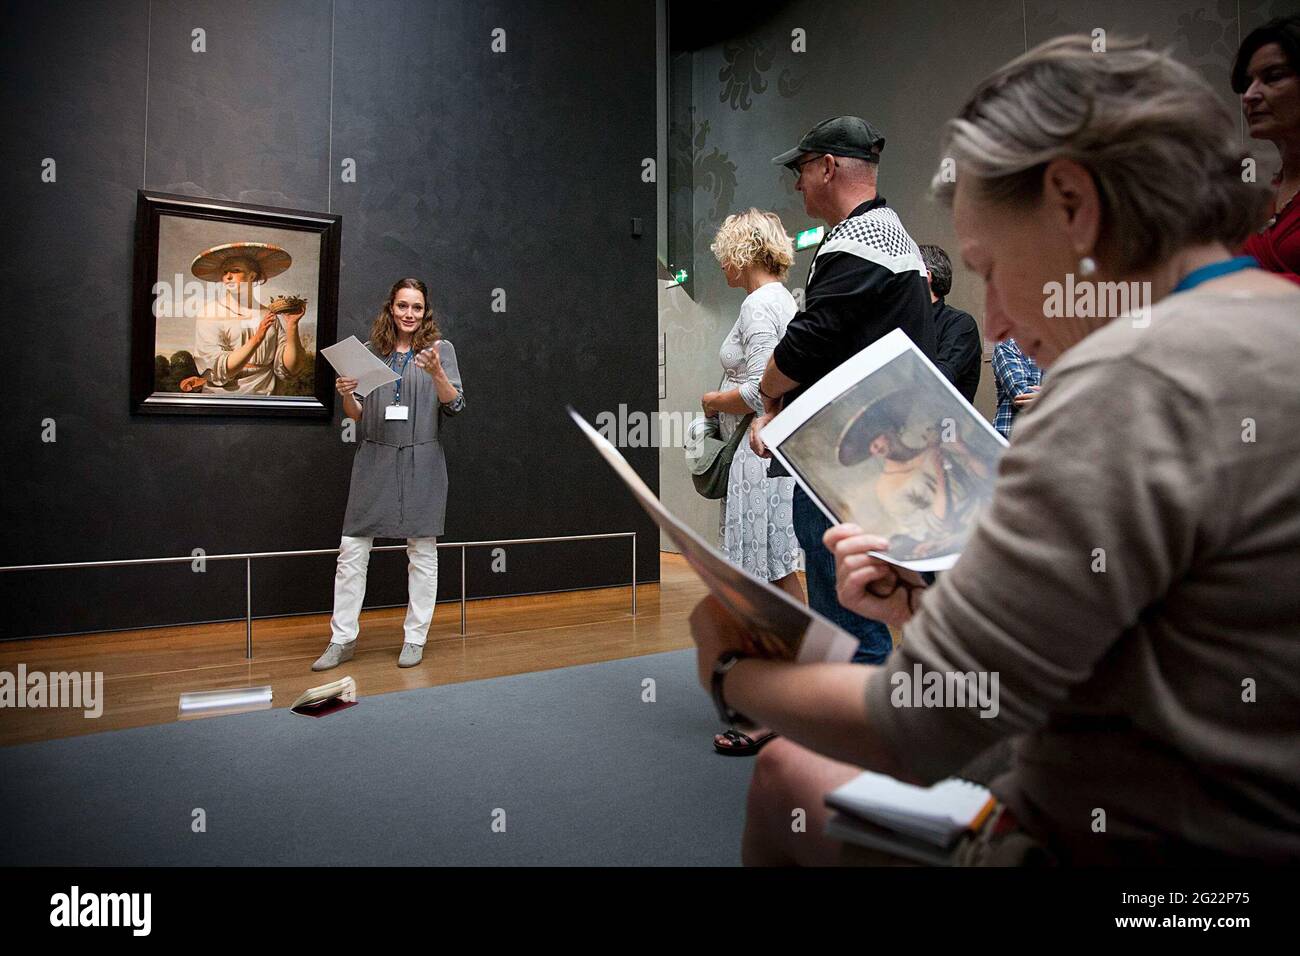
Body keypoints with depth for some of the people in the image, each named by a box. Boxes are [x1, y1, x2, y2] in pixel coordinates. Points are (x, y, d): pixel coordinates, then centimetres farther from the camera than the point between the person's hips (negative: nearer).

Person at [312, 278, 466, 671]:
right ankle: (342, 639, 13)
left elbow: (455, 405, -5)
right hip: (374, 460, 2)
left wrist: (437, 373, -22)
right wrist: (346, 395, -9)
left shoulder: (440, 348, 3)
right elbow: (357, 415, 12)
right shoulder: (371, 351, 10)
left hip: (421, 461, -2)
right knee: (352, 549, 1)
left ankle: (415, 639, 17)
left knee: (422, 551, 5)